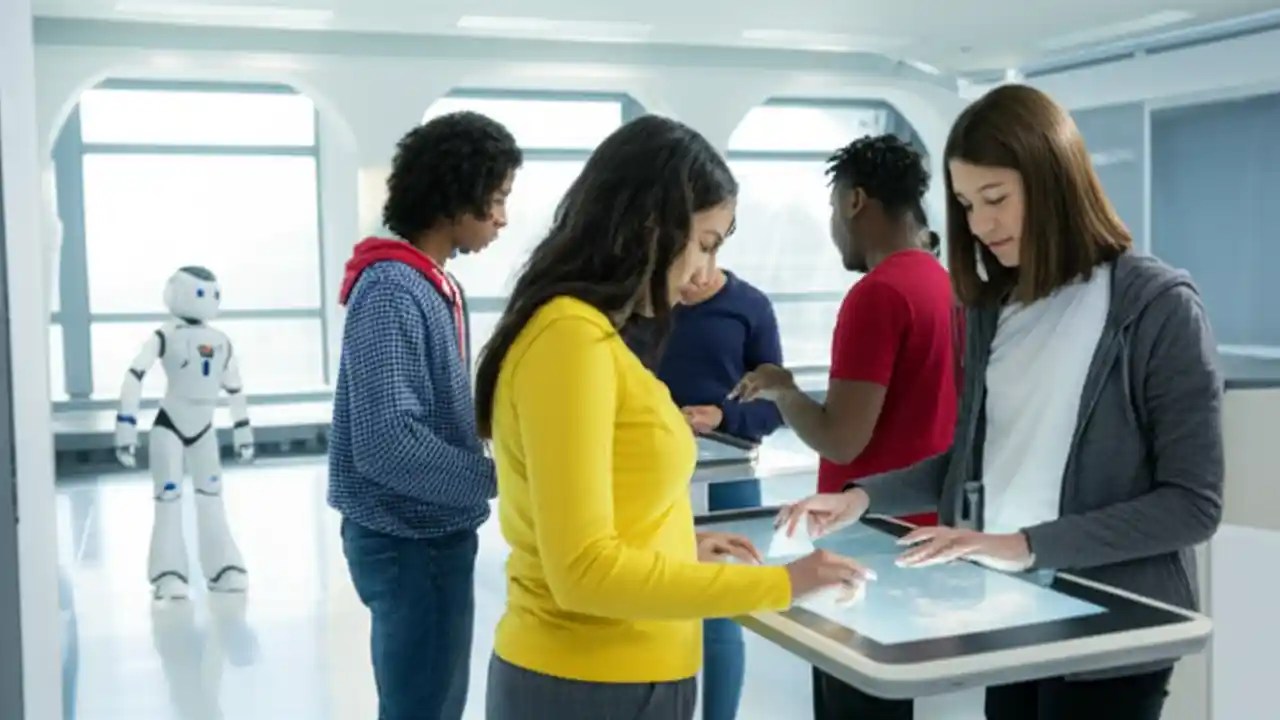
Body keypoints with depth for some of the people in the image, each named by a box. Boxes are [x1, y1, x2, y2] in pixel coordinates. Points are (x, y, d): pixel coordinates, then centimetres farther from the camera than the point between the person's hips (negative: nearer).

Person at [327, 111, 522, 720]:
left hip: (428, 534, 10)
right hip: (410, 541, -9)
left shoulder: (431, 285, 9)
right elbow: (387, 444, -27)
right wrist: (501, 478, -22)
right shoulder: (393, 290, -20)